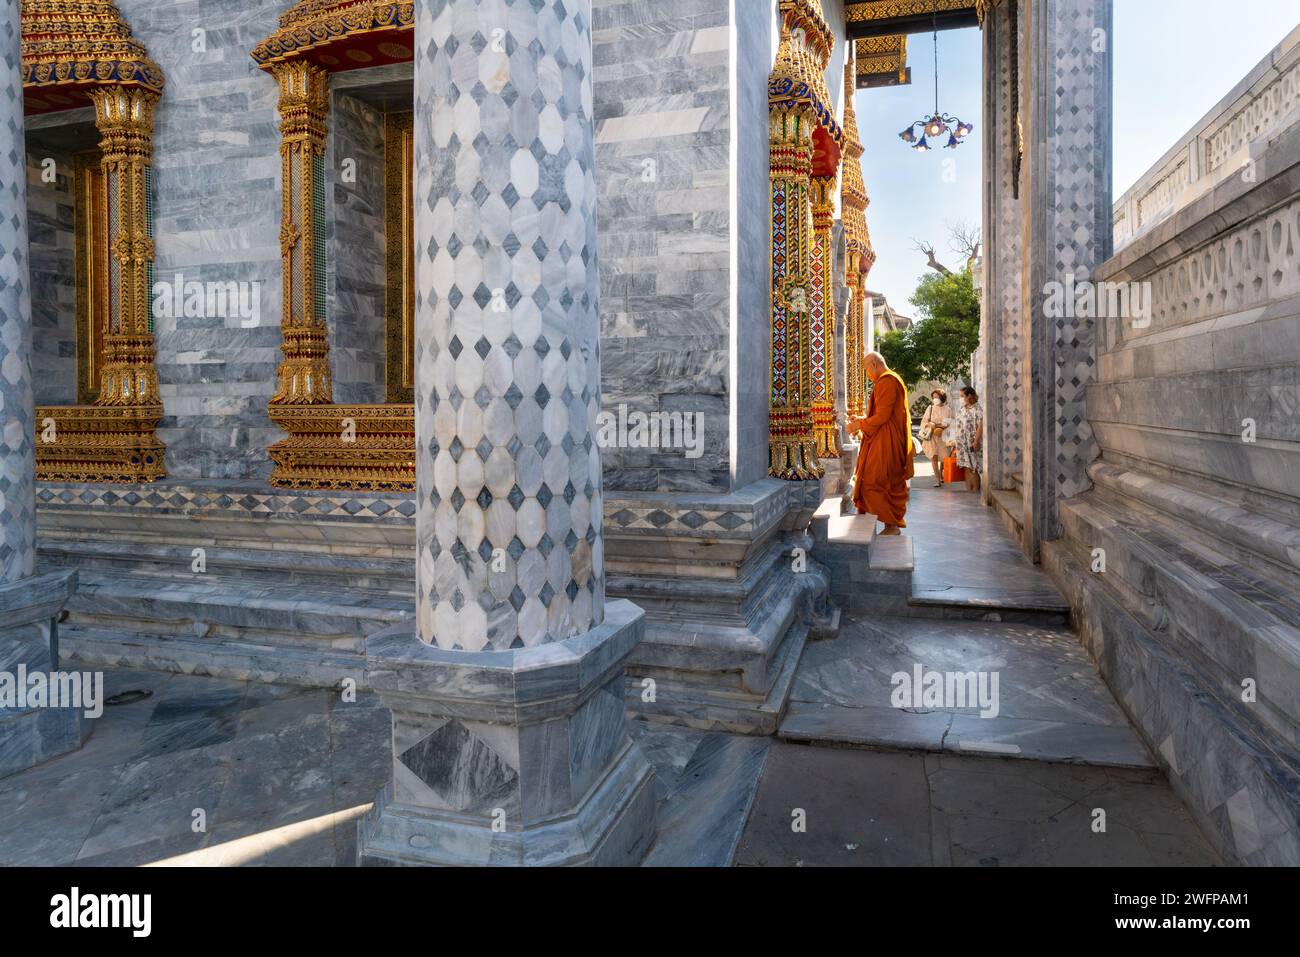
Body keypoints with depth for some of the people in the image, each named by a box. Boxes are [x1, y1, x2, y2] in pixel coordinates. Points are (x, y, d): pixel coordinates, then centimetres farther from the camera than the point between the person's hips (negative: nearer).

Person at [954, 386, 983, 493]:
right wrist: (958, 443, 15)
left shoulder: (977, 409, -10)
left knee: (972, 469, -6)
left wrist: (976, 442, -22)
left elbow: (980, 426, -16)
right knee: (967, 468, 8)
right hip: (963, 443, 8)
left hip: (972, 443, -8)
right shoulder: (962, 409, 14)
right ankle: (968, 490, 12)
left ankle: (976, 491, 0)